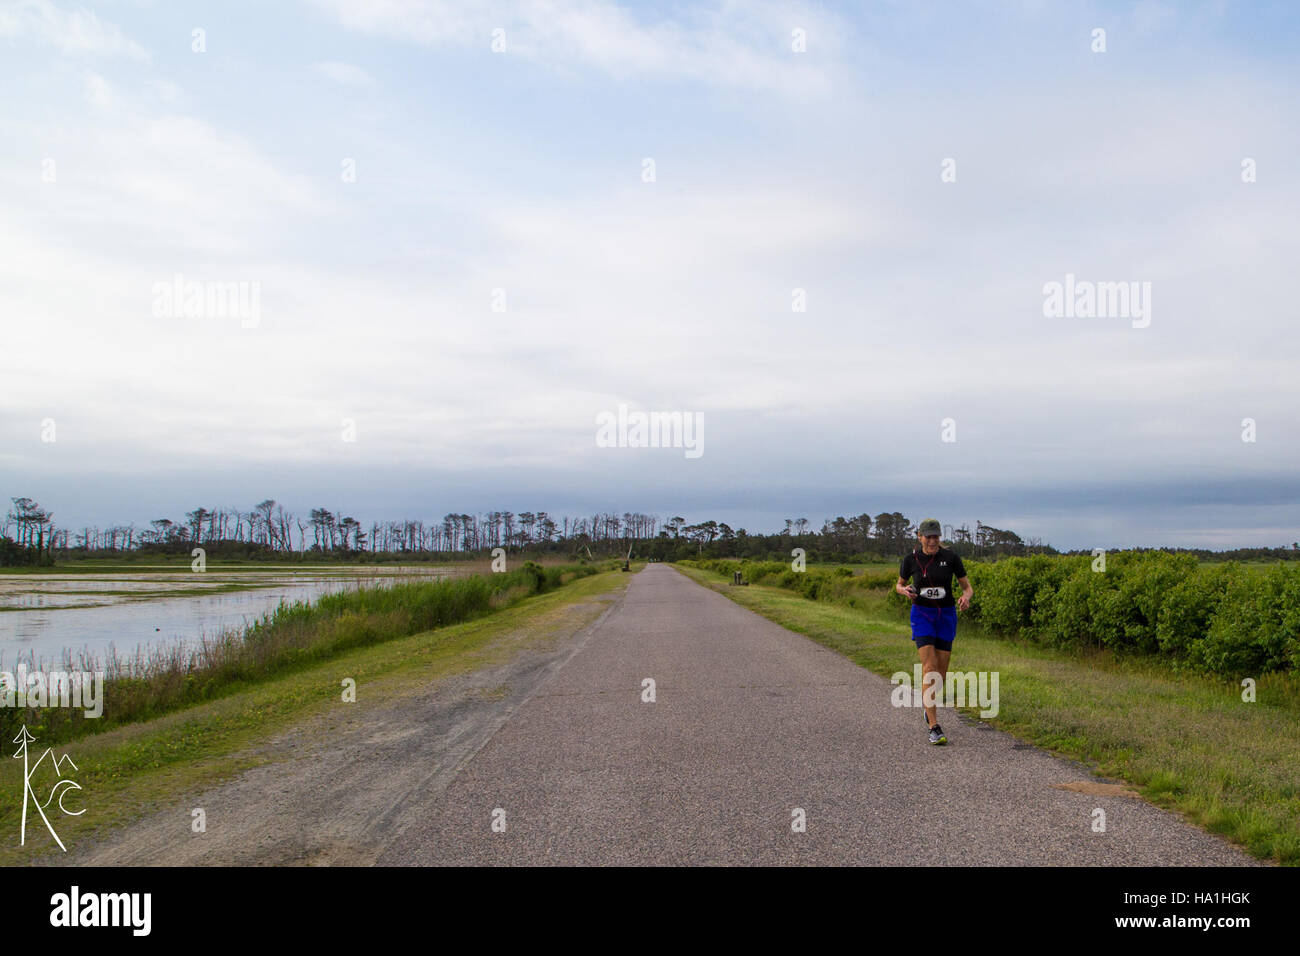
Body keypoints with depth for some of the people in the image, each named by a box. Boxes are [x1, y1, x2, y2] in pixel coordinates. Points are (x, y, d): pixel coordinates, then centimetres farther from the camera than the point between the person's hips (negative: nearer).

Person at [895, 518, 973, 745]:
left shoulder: (951, 557, -5)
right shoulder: (911, 560, -4)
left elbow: (967, 587, 1)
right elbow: (899, 584, 12)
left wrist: (965, 598, -21)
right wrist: (904, 590, -12)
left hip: (946, 615, 2)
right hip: (922, 614, -2)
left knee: (941, 671, 8)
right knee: (929, 668, -16)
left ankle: (930, 710, 37)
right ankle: (934, 727, -16)